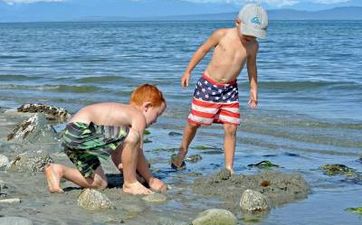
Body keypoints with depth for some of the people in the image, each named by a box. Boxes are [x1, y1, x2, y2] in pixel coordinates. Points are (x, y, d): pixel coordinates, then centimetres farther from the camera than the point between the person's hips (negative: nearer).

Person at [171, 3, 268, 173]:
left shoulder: (253, 45, -5)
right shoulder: (222, 35, -15)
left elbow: (251, 66, 12)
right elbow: (203, 50, -2)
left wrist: (253, 89, 10)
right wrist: (188, 71, 1)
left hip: (230, 89, 3)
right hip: (208, 85, -2)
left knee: (231, 129, -4)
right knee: (194, 123, 7)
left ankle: (229, 168, 5)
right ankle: (181, 153, 31)